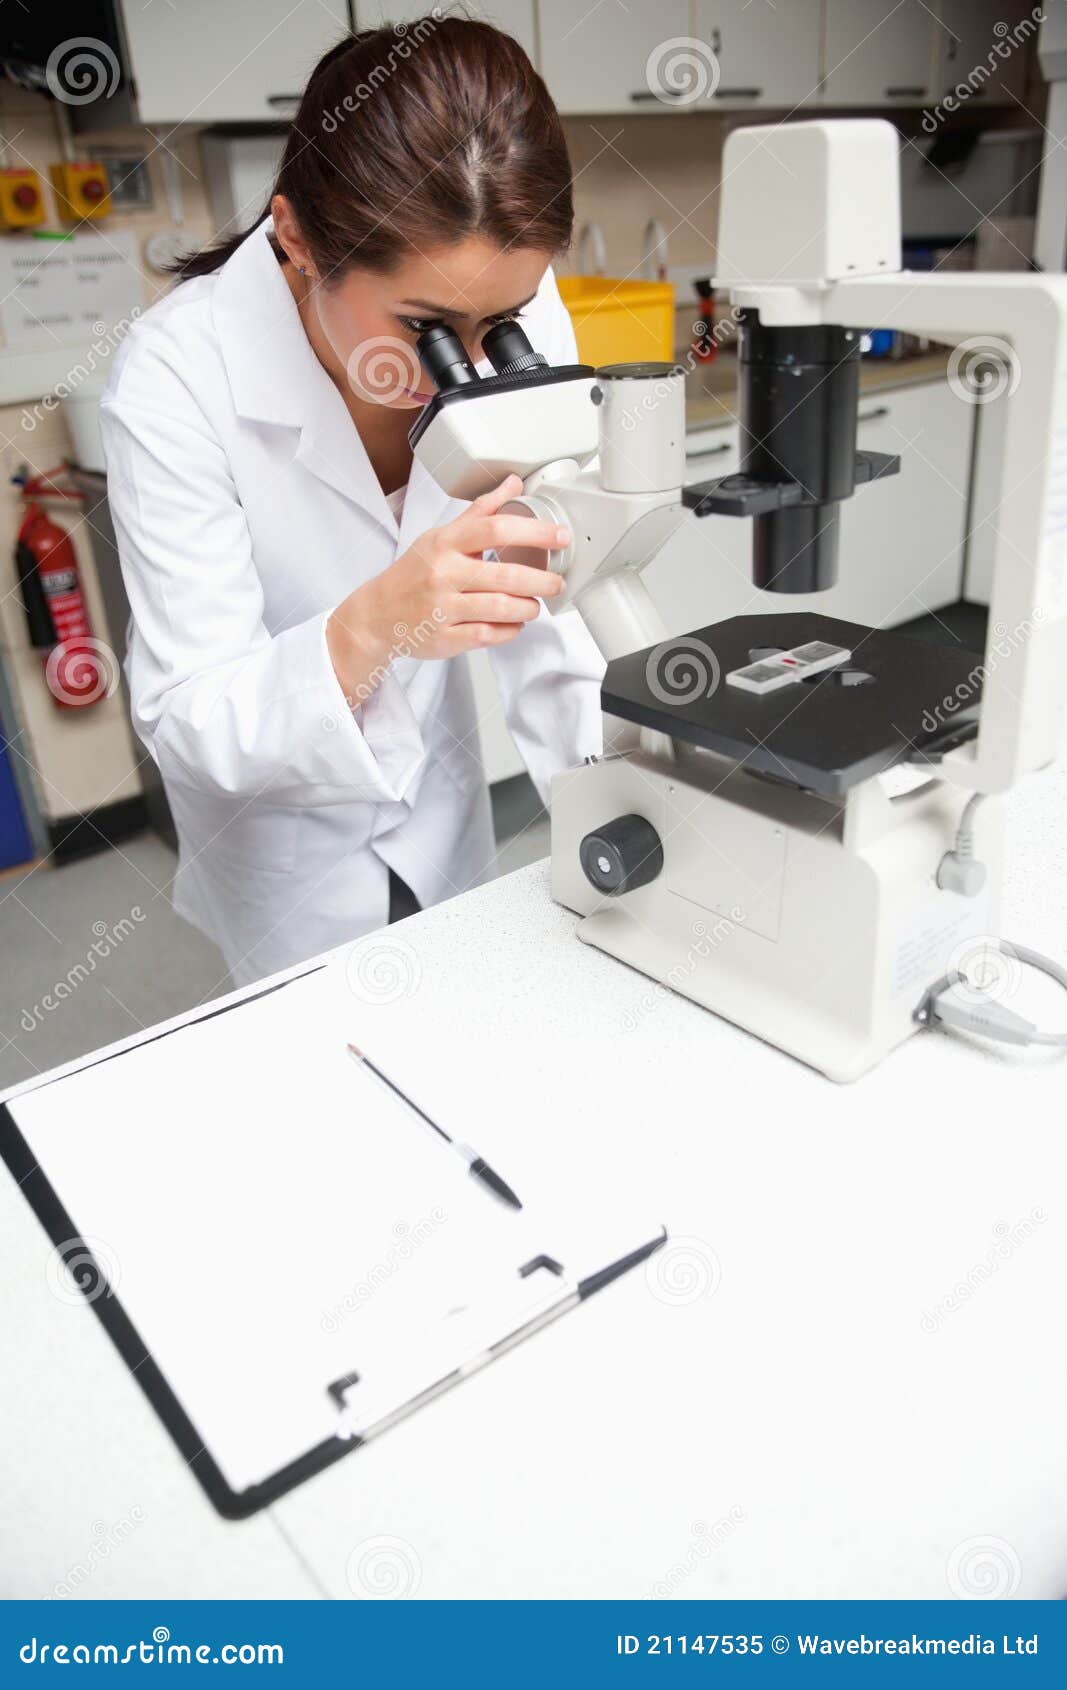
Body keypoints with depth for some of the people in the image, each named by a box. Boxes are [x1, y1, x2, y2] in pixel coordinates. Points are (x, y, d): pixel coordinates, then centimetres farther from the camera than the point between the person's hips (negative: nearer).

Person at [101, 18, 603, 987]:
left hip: (437, 782, 4)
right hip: (276, 811, -3)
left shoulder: (522, 316, -21)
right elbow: (189, 721, -28)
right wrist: (370, 627, -46)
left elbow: (549, 593, -15)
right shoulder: (178, 377, -29)